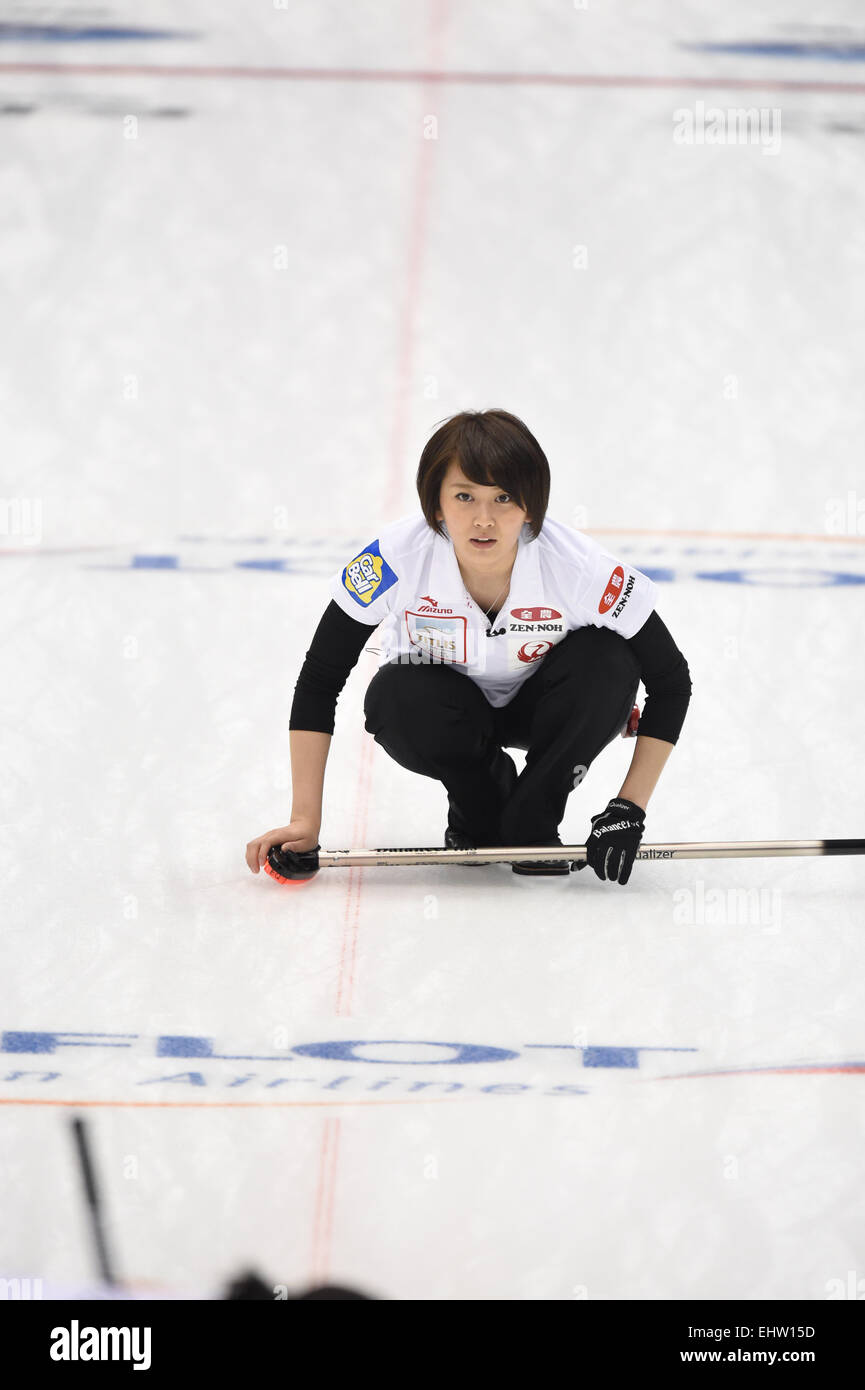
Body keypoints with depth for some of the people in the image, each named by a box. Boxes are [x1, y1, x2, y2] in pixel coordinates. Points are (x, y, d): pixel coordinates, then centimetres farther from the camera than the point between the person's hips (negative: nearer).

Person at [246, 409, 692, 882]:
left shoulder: (579, 568, -32)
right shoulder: (397, 558, -31)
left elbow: (670, 680, -21)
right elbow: (320, 678, -22)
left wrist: (628, 809, -28)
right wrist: (305, 821, -27)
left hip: (539, 709, 0)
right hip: (452, 706, 0)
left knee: (606, 662, -31)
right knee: (397, 697, -33)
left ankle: (531, 820, -8)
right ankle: (478, 809, -1)